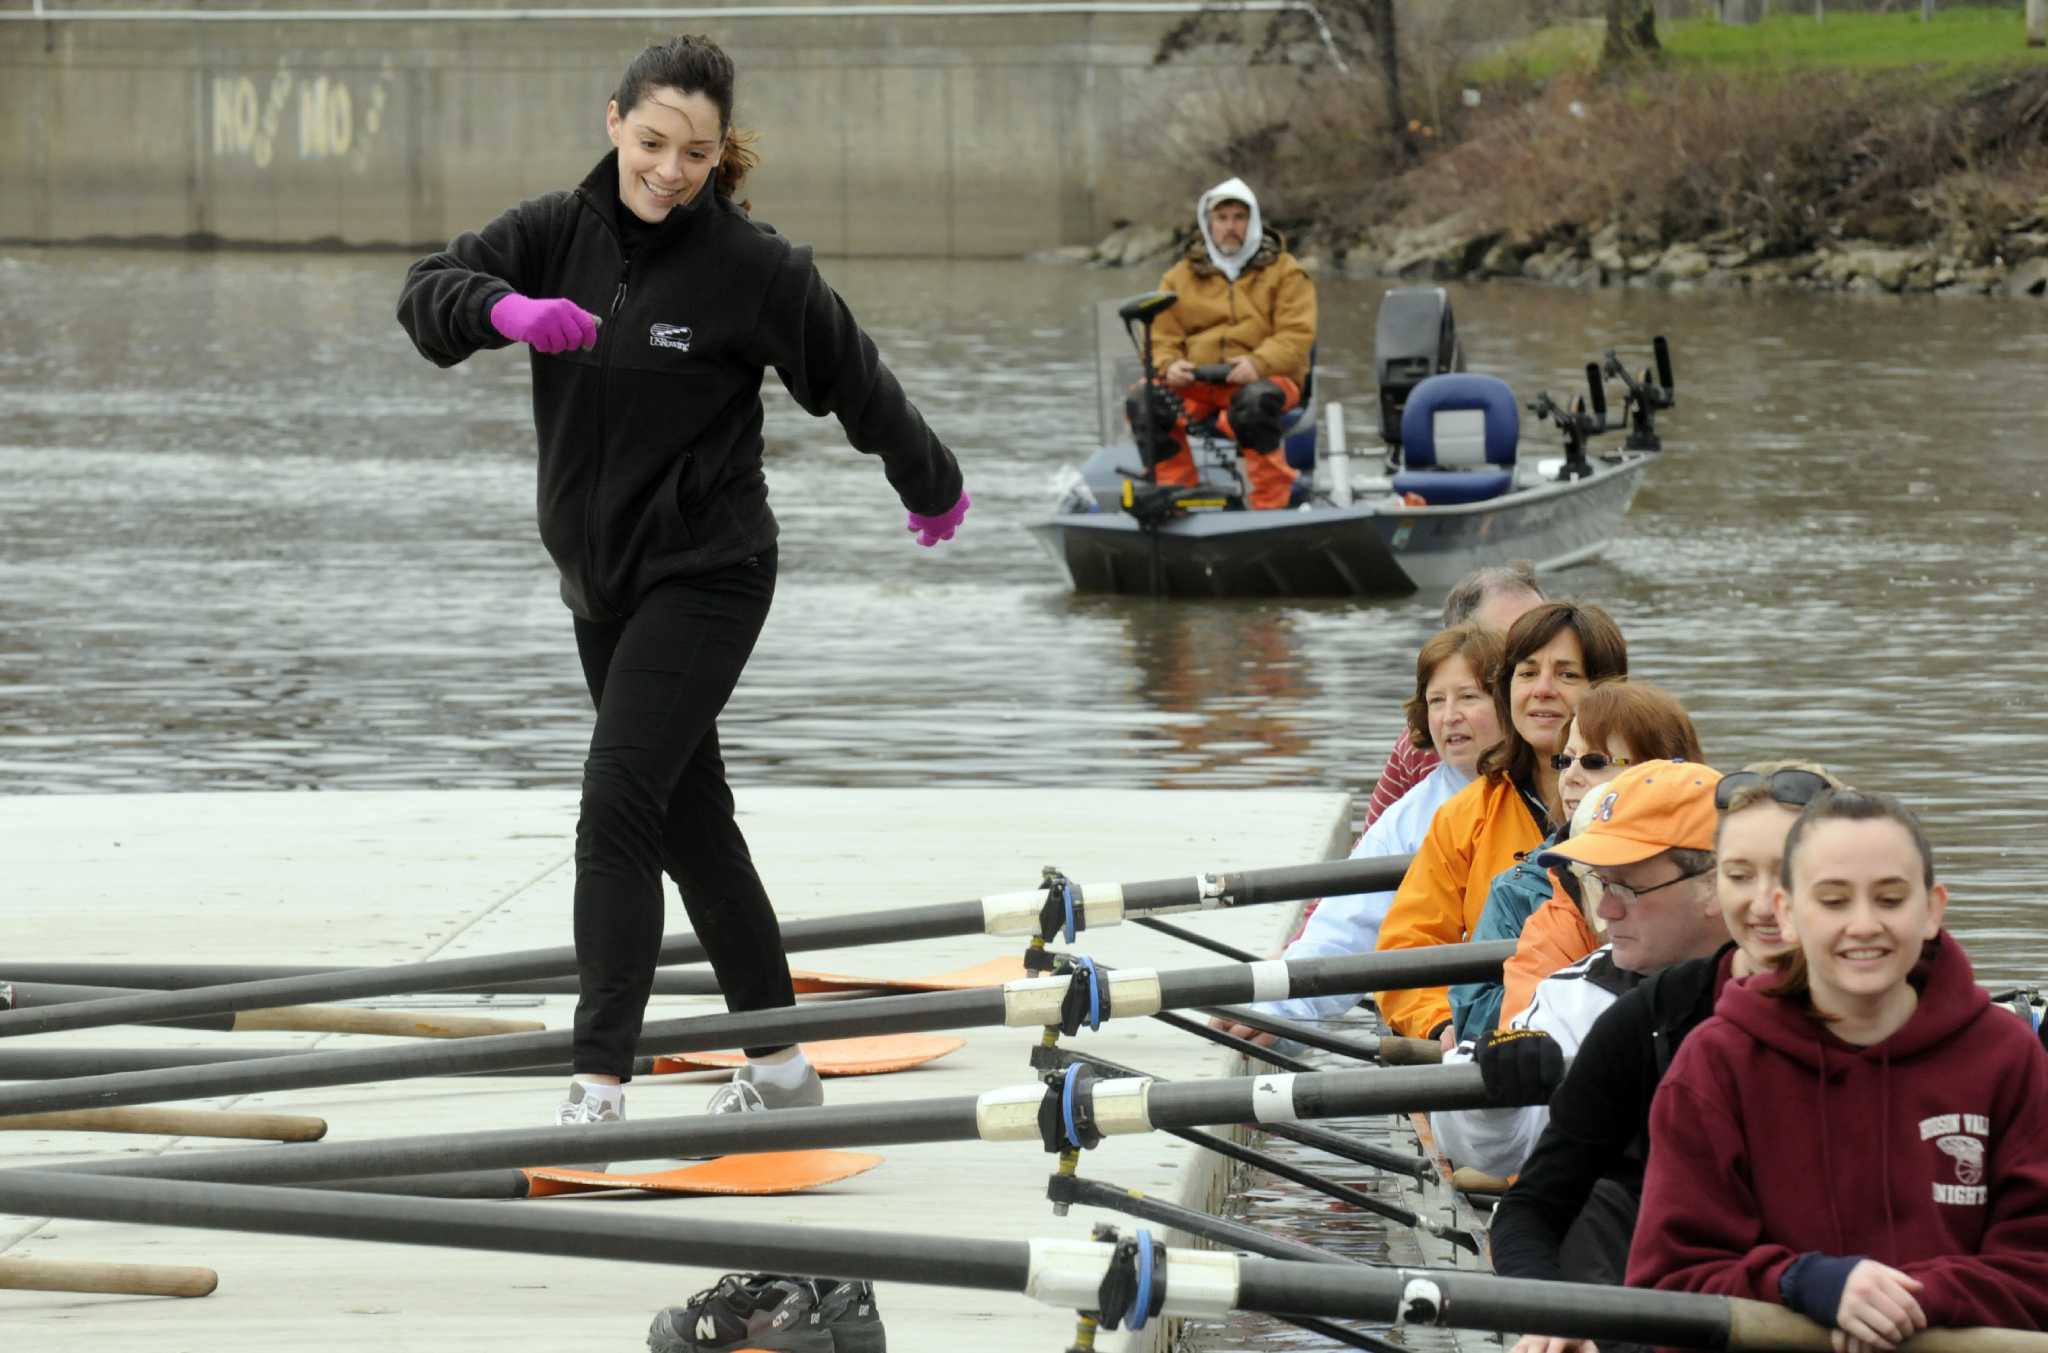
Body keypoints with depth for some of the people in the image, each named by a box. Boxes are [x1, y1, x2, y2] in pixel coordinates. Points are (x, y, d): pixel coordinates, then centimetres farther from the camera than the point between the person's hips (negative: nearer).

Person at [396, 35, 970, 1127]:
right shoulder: (558, 235, -2)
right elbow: (427, 293, -14)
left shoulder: (751, 267, -13)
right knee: (688, 813, 15)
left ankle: (599, 1084, -20)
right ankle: (778, 1063, 27)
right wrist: (506, 310, -36)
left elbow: (855, 382, 1)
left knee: (618, 800, -18)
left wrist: (932, 489, 15)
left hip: (705, 574, -6)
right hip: (600, 576, 6)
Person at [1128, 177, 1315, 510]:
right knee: (1144, 403, -26)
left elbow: (1296, 335, -4)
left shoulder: (1284, 271, 8)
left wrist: (1258, 363, -23)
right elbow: (1161, 337, 12)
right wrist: (1169, 365, -12)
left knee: (1252, 402, -40)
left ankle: (1272, 503, -31)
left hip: (1265, 376, -3)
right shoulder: (1180, 277, 17)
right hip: (1195, 381, 3)